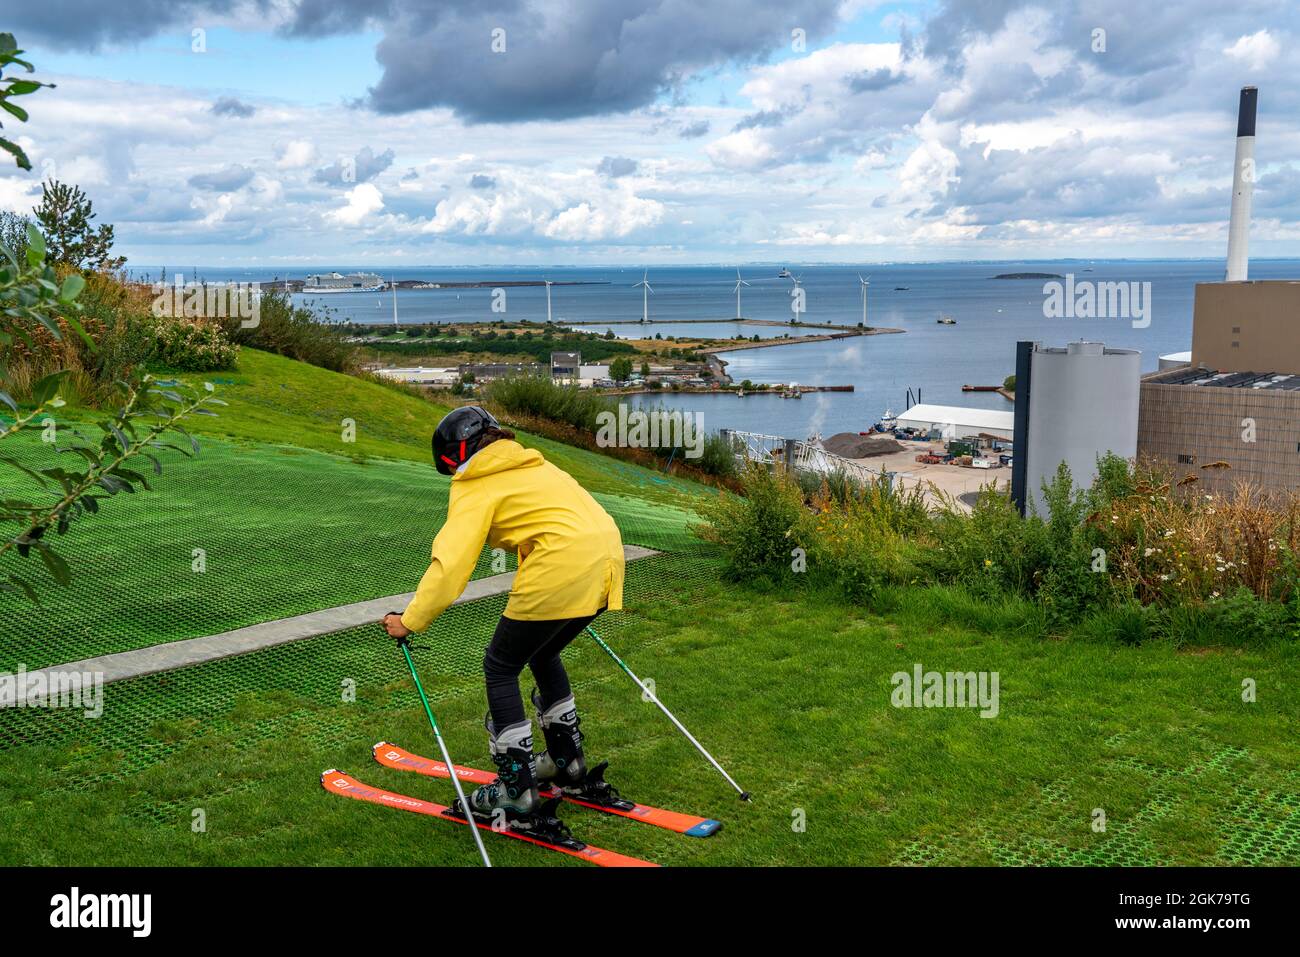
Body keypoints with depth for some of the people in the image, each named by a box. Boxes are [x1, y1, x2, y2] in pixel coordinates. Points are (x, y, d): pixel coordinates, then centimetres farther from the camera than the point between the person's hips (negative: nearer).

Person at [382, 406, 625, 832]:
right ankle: (567, 764, 39)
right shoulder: (533, 464, 25)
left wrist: (410, 621, -8)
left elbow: (451, 563, -10)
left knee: (500, 668, 8)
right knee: (542, 652, 29)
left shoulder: (476, 487, 1)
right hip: (606, 556, 8)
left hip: (562, 570, -8)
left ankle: (516, 794, 9)